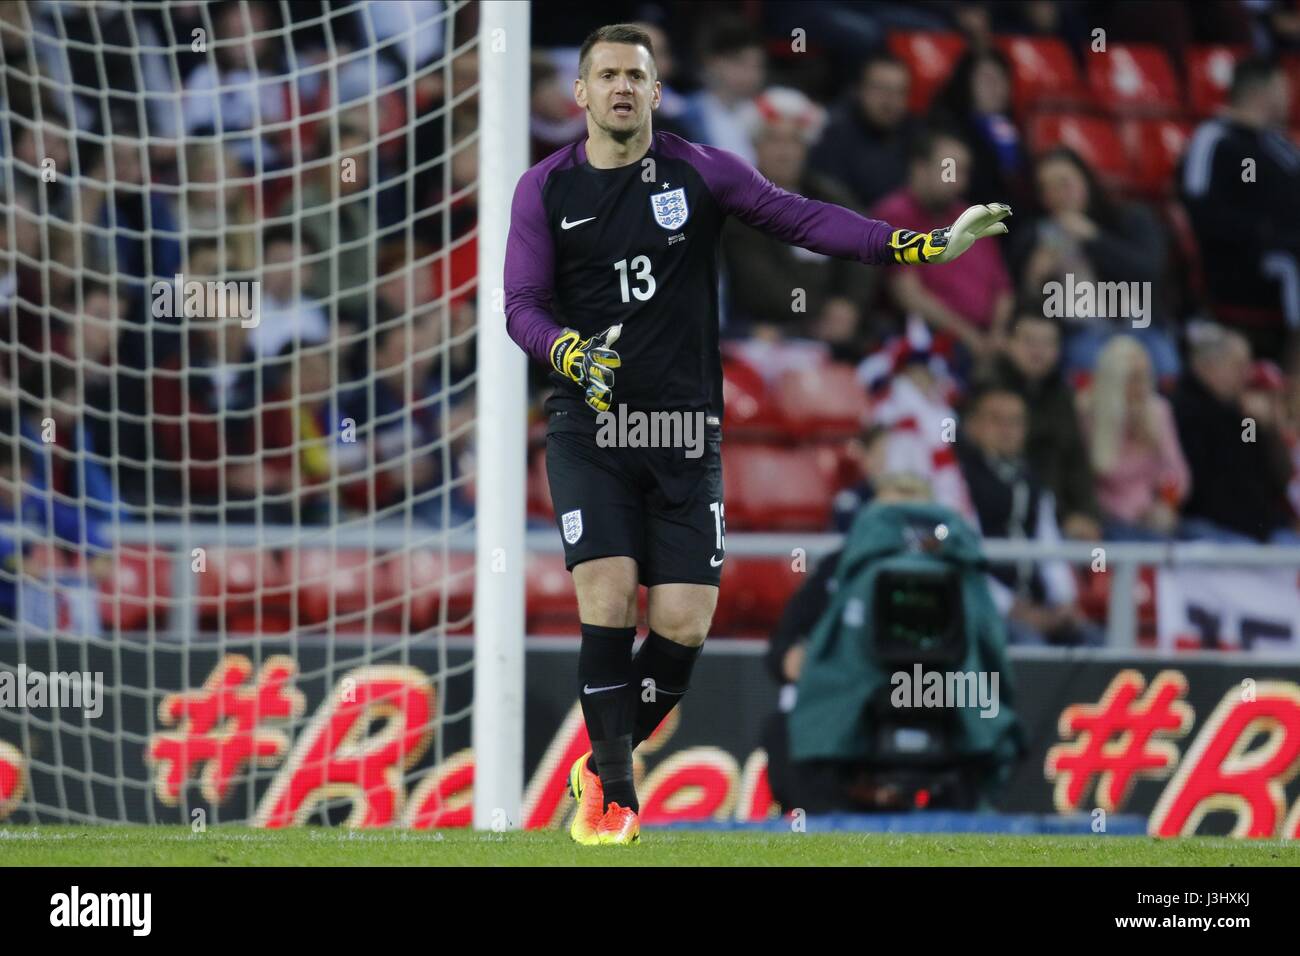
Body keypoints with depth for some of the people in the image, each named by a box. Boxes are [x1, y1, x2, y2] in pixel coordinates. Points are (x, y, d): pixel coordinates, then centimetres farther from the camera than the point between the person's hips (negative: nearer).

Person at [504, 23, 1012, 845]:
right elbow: (523, 306, -1)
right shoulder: (546, 189, 3)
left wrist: (929, 245, -10)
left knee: (684, 623, -5)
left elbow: (806, 220, -1)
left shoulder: (701, 171, 2)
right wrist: (576, 358, -22)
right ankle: (614, 801, -4)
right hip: (589, 429, -1)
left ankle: (603, 764, 20)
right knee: (607, 598, -16)